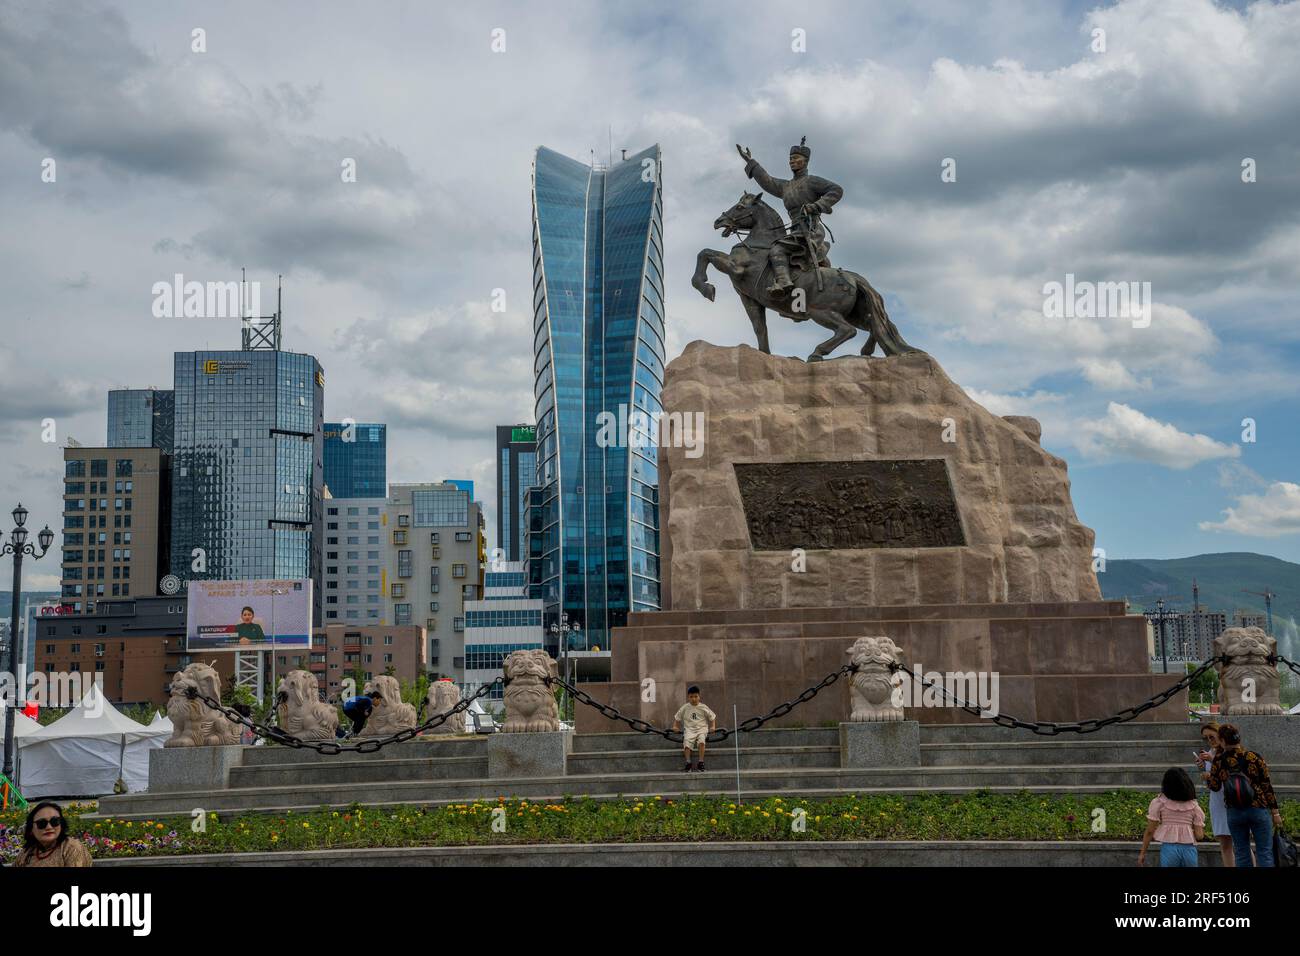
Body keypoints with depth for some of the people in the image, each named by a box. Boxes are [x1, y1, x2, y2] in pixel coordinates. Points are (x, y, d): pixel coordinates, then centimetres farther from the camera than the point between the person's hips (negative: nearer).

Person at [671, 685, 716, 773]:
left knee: (701, 741, -34)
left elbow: (713, 717, 14)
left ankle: (701, 763, -30)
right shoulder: (685, 708, 8)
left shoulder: (703, 707, 5)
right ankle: (688, 763, -27)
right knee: (686, 743, -31)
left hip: (701, 729, -1)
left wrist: (713, 727, 1)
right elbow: (677, 718, 20)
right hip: (689, 729, 1)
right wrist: (675, 726, 6)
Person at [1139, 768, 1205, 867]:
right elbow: (1199, 835, 1)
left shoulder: (1159, 803, 0)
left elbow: (1150, 831, -1)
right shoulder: (1194, 806, 5)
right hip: (1189, 849, 2)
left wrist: (1142, 853, 6)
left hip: (1169, 848, -2)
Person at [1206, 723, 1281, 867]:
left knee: (1241, 854, 10)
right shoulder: (1254, 757, -7)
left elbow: (1214, 786, 5)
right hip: (1258, 809, -2)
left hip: (1234, 812, 2)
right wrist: (1275, 812, 2)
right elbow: (1267, 785, -4)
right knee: (1264, 852, 3)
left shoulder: (1218, 761, -4)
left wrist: (1206, 777, 28)